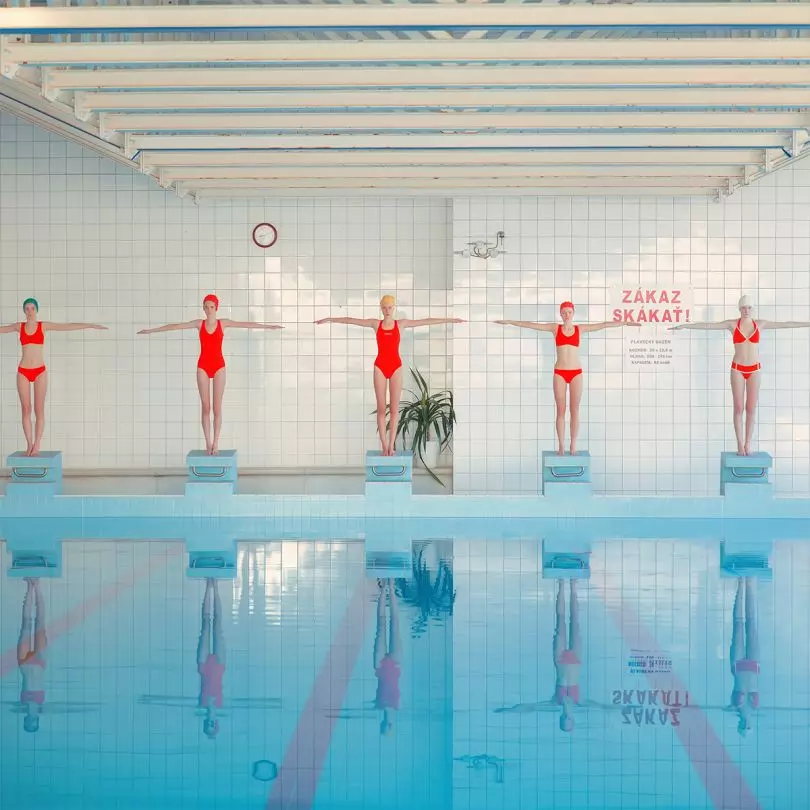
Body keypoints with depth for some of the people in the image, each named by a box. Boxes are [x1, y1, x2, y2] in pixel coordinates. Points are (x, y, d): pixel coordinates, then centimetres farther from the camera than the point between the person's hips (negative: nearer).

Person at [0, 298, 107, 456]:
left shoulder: (44, 325, 2)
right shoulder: (19, 327, 6)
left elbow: (69, 327, -2)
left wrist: (91, 325, -7)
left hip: (40, 371, -1)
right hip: (23, 372, 1)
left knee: (39, 410, -2)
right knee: (26, 409, 1)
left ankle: (37, 445, 2)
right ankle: (29, 444, 6)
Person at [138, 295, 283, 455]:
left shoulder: (223, 323, 3)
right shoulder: (199, 323, 5)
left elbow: (245, 324, -3)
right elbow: (175, 326, 5)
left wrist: (267, 326, -9)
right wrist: (151, 330, 5)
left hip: (218, 366, -1)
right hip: (203, 366, 1)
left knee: (217, 407, -1)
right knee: (205, 407, 1)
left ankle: (215, 443, 4)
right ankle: (208, 443, 4)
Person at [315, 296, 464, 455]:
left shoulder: (401, 324, 7)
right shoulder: (375, 324, 7)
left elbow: (426, 321, 6)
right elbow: (351, 320, 7)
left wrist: (449, 320, 5)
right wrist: (330, 319, 4)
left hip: (396, 367, 0)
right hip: (380, 367, 0)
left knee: (394, 408, -2)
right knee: (381, 408, -1)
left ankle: (391, 445, 0)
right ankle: (384, 445, 1)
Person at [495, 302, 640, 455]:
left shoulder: (580, 329, 5)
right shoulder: (555, 328, 4)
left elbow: (604, 325, 1)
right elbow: (531, 325, 2)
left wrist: (624, 323, -4)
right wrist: (509, 322, 0)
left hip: (576, 373, 0)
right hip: (560, 373, 0)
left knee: (574, 411, 2)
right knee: (561, 411, 1)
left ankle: (573, 446, 8)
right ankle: (561, 446, 7)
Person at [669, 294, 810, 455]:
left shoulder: (760, 324, 1)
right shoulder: (732, 324, -3)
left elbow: (787, 324, 2)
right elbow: (707, 325, -9)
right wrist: (684, 326, -17)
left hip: (754, 370, 1)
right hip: (738, 369, -1)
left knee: (751, 408, 2)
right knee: (738, 408, 0)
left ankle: (748, 444, 9)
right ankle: (740, 444, 5)